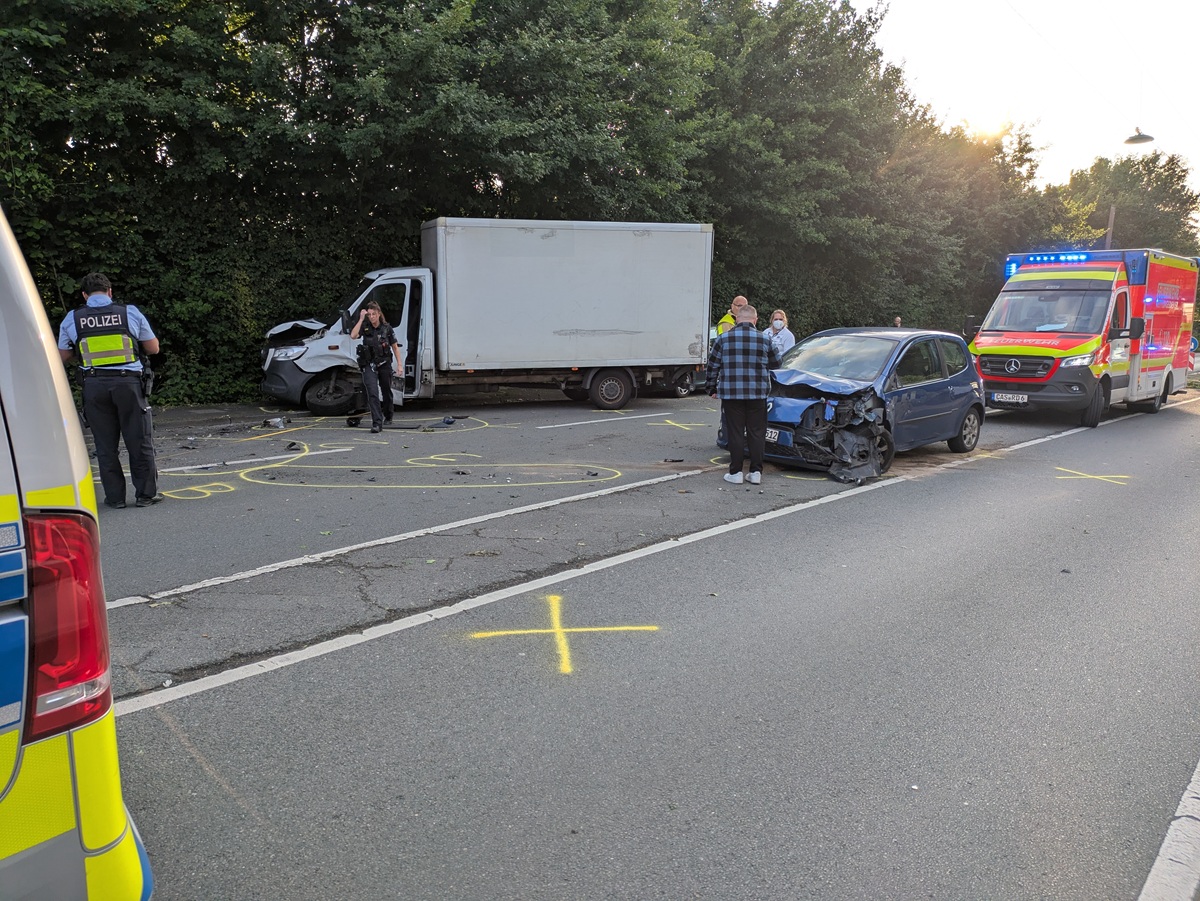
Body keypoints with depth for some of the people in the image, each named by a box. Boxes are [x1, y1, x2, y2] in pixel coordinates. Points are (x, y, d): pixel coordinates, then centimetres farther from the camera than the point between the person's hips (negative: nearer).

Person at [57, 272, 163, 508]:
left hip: (94, 385, 1)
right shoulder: (130, 312, 1)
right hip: (128, 382, -1)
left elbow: (63, 356, 13)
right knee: (139, 441, 7)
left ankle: (115, 497, 13)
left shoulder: (72, 319, 5)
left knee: (105, 445, 10)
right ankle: (146, 493, 11)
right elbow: (153, 348, 8)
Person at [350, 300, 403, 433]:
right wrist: (361, 319, -20)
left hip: (384, 364, 1)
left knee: (387, 392, 16)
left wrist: (399, 364, 3)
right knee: (372, 394, -16)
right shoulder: (365, 326, -3)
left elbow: (395, 347, 6)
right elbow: (353, 335, -21)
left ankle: (387, 417, 39)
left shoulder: (386, 328, -2)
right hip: (369, 365, -1)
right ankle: (377, 423, -20)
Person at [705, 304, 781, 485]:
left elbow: (713, 366, 4)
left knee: (735, 433, 4)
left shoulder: (724, 338, 0)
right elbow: (776, 364, 14)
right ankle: (756, 472, 10)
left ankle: (735, 472, 6)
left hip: (731, 394, 0)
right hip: (757, 394, 1)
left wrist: (711, 388, 15)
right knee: (756, 433, 8)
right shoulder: (764, 339, 2)